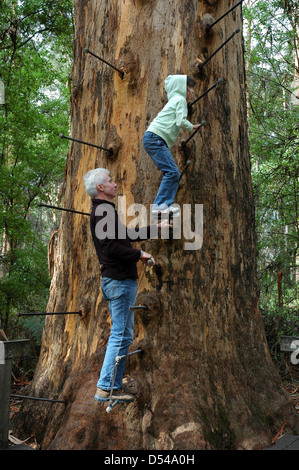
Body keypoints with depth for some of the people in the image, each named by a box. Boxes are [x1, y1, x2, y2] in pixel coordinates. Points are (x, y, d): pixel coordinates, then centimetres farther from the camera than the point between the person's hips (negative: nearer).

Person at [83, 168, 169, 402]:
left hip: (117, 280, 11)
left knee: (121, 334, 16)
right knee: (122, 335, -6)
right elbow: (111, 247, -24)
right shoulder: (103, 211, -14)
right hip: (119, 280, -11)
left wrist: (156, 227, 30)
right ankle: (106, 388, 1)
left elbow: (128, 237, 26)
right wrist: (140, 254, -13)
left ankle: (114, 384, 24)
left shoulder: (105, 211, 19)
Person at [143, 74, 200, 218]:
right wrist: (192, 127, 6)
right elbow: (181, 121, -11)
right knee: (172, 171, -18)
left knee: (173, 173, 3)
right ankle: (159, 205, -22)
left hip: (155, 140, 10)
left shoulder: (175, 99, 29)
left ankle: (168, 205, -2)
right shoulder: (180, 99, 0)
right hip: (155, 137, -10)